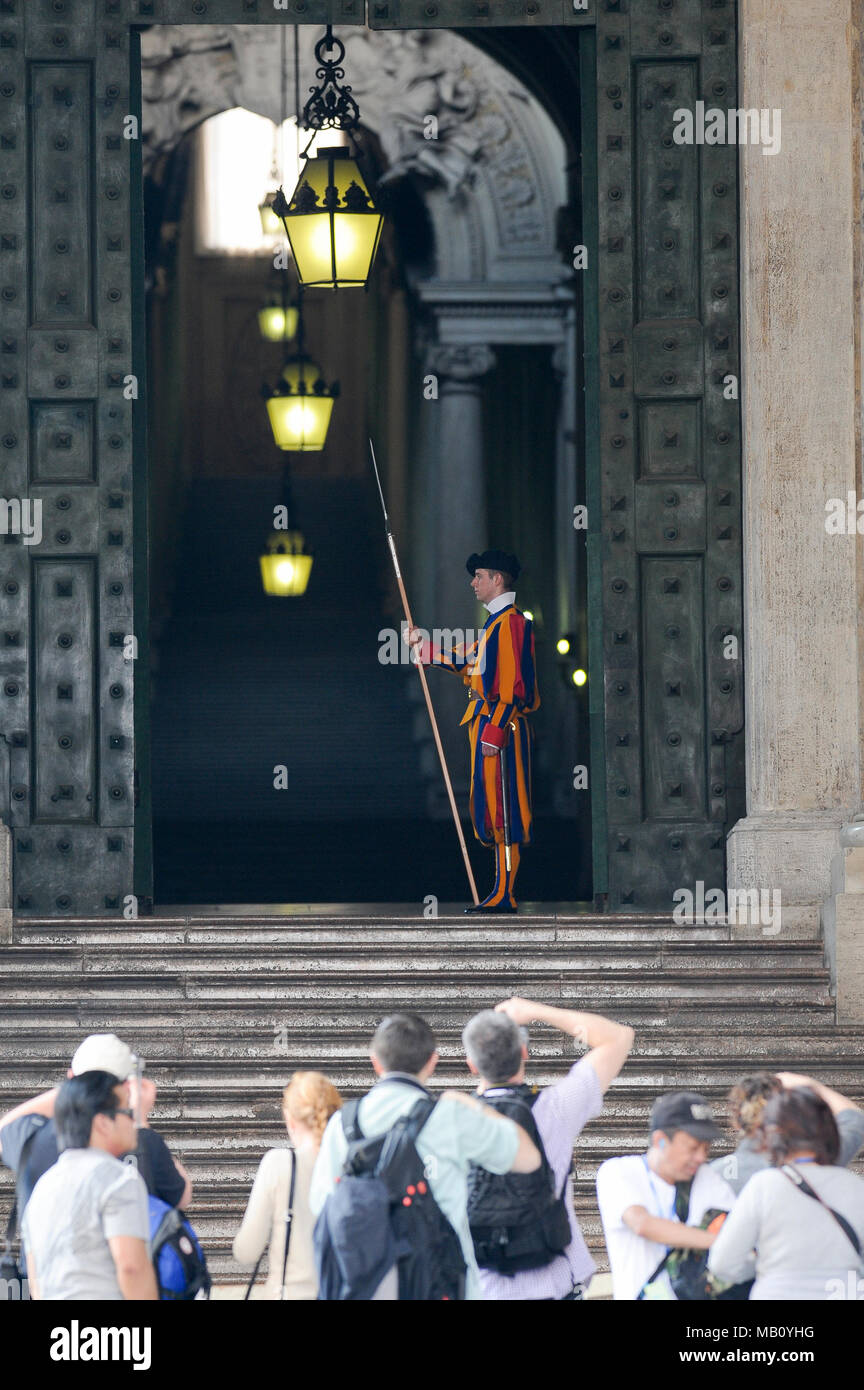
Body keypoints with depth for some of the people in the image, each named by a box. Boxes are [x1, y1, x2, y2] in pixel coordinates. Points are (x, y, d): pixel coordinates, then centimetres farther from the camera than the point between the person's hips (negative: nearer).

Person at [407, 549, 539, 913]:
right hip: (489, 725, 10)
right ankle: (502, 893, 12)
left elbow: (511, 684, -19)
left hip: (500, 725, -10)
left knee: (502, 810, -10)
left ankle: (504, 896, -12)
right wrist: (422, 645, 28)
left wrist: (494, 731, -23)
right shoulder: (497, 622, 20)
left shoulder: (510, 621, -12)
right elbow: (466, 661, 31)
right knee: (493, 813, 10)